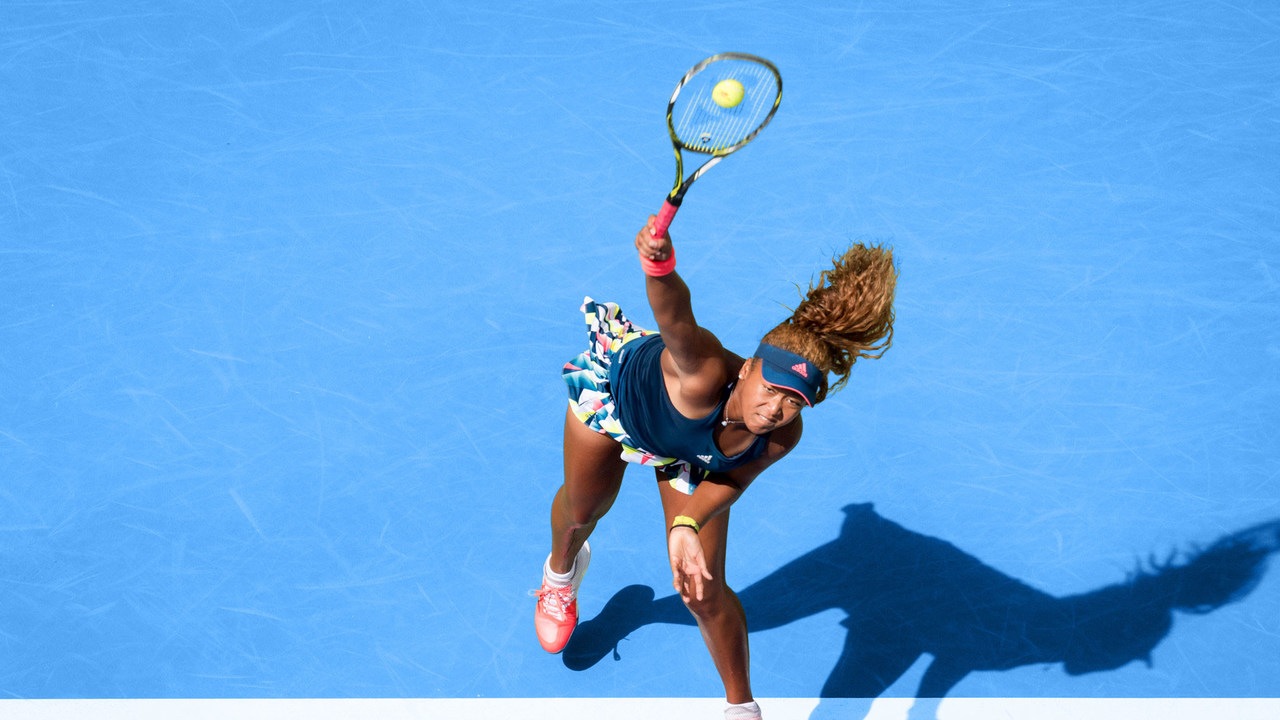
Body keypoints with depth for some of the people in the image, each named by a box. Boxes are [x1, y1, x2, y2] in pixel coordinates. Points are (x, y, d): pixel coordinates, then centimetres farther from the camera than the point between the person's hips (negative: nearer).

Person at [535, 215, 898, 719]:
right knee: (582, 510, 27)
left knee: (704, 594, 0)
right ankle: (561, 569, 69)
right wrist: (660, 262, -91)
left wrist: (688, 524, -36)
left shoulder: (782, 437, -37)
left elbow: (731, 478, -19)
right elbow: (676, 316, -71)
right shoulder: (708, 375, -51)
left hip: (690, 454, 2)